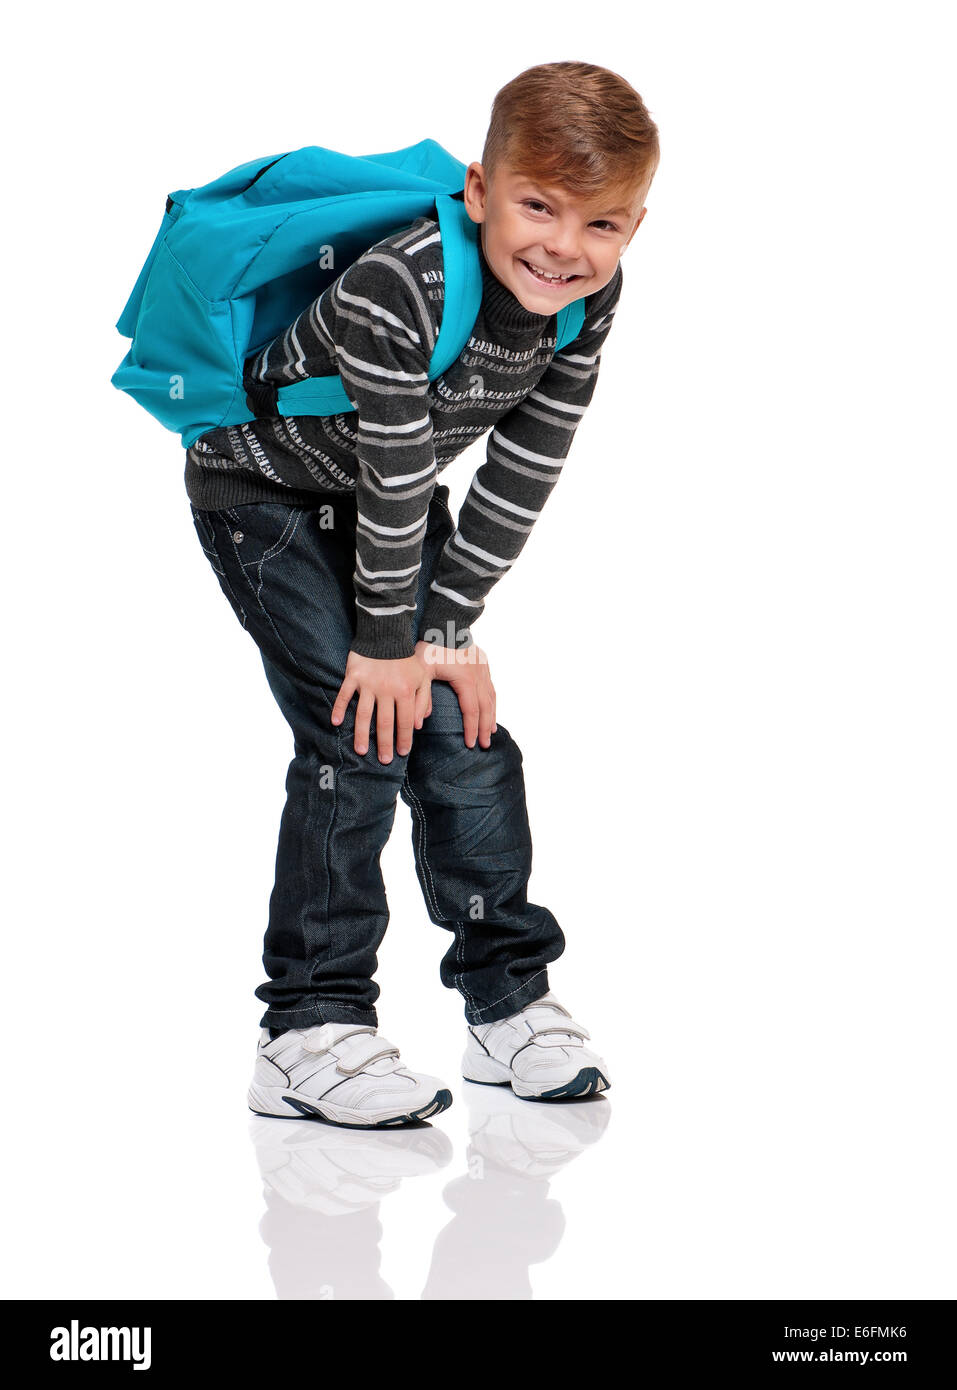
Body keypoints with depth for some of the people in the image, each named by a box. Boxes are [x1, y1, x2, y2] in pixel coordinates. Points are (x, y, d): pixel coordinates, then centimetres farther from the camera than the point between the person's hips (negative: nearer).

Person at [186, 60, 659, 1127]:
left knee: (463, 727, 2)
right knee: (361, 736, -15)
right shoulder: (398, 288, -36)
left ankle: (509, 999, 14)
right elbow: (396, 482, -28)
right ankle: (308, 1034, -8)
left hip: (384, 498, 6)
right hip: (264, 487, -6)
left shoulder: (587, 301, -16)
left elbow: (522, 475, -10)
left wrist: (445, 629, -10)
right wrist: (386, 644, -18)